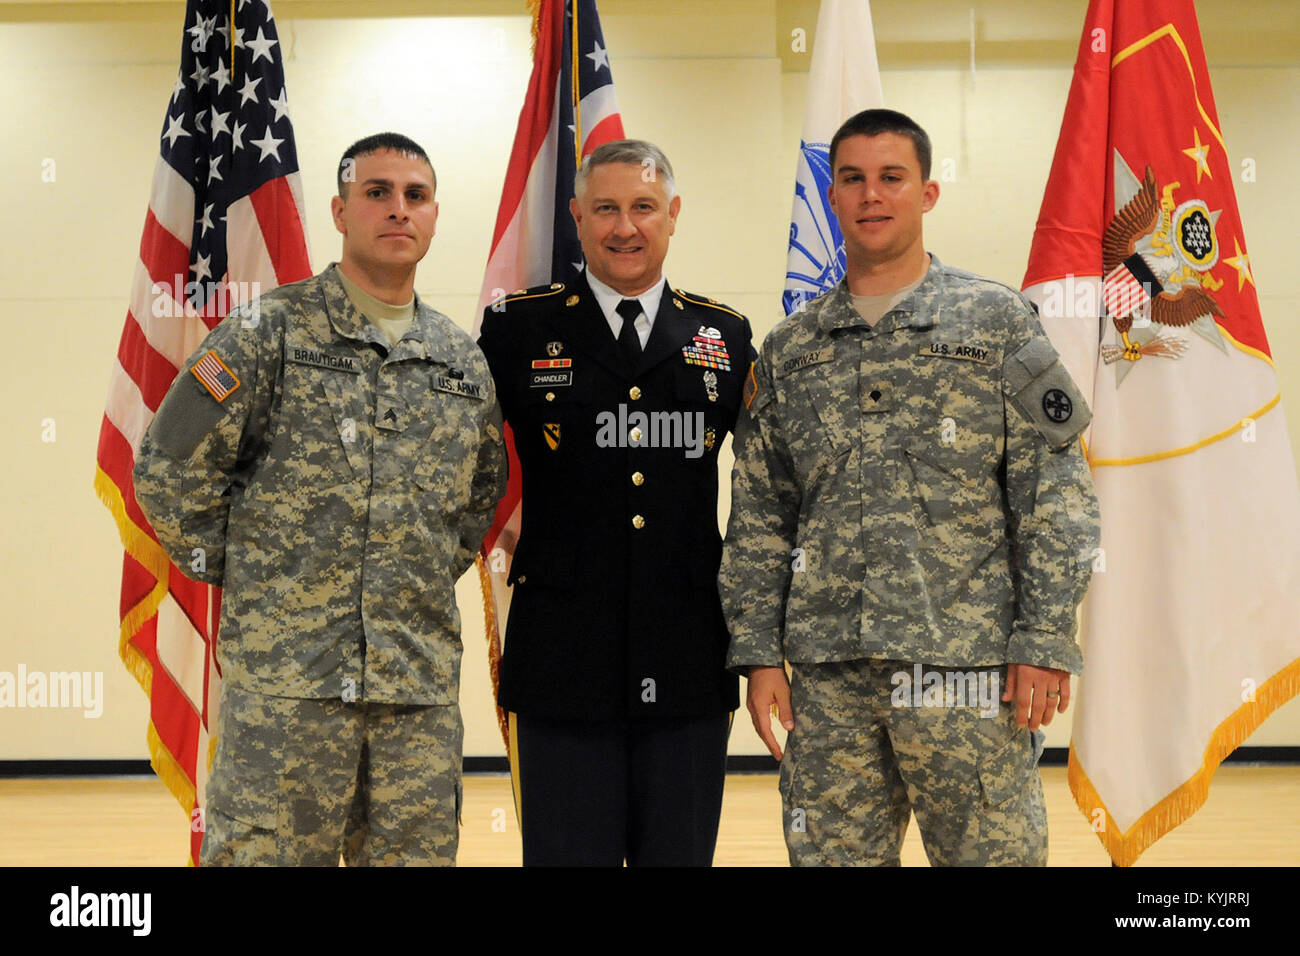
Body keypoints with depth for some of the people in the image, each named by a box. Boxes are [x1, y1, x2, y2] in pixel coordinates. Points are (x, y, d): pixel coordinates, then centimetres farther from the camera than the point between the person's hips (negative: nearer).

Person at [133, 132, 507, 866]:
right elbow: (171, 470, -3)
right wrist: (238, 573, 1)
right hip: (284, 673, -4)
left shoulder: (464, 362, 12)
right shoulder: (273, 332, -3)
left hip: (423, 684, 5)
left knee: (417, 852, 10)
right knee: (264, 851, 0)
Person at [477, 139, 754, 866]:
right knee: (566, 852, 5)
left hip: (690, 670, 2)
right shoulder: (518, 329, 2)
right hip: (563, 667, -2)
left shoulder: (726, 336, 9)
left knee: (682, 853, 10)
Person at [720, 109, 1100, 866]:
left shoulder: (998, 321, 3)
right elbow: (759, 515, 12)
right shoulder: (791, 350, 12)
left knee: (993, 852, 1)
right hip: (828, 669, 3)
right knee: (832, 854, 8)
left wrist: (1044, 641, -9)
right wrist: (759, 652, 5)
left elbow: (1056, 491, -2)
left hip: (969, 662, -3)